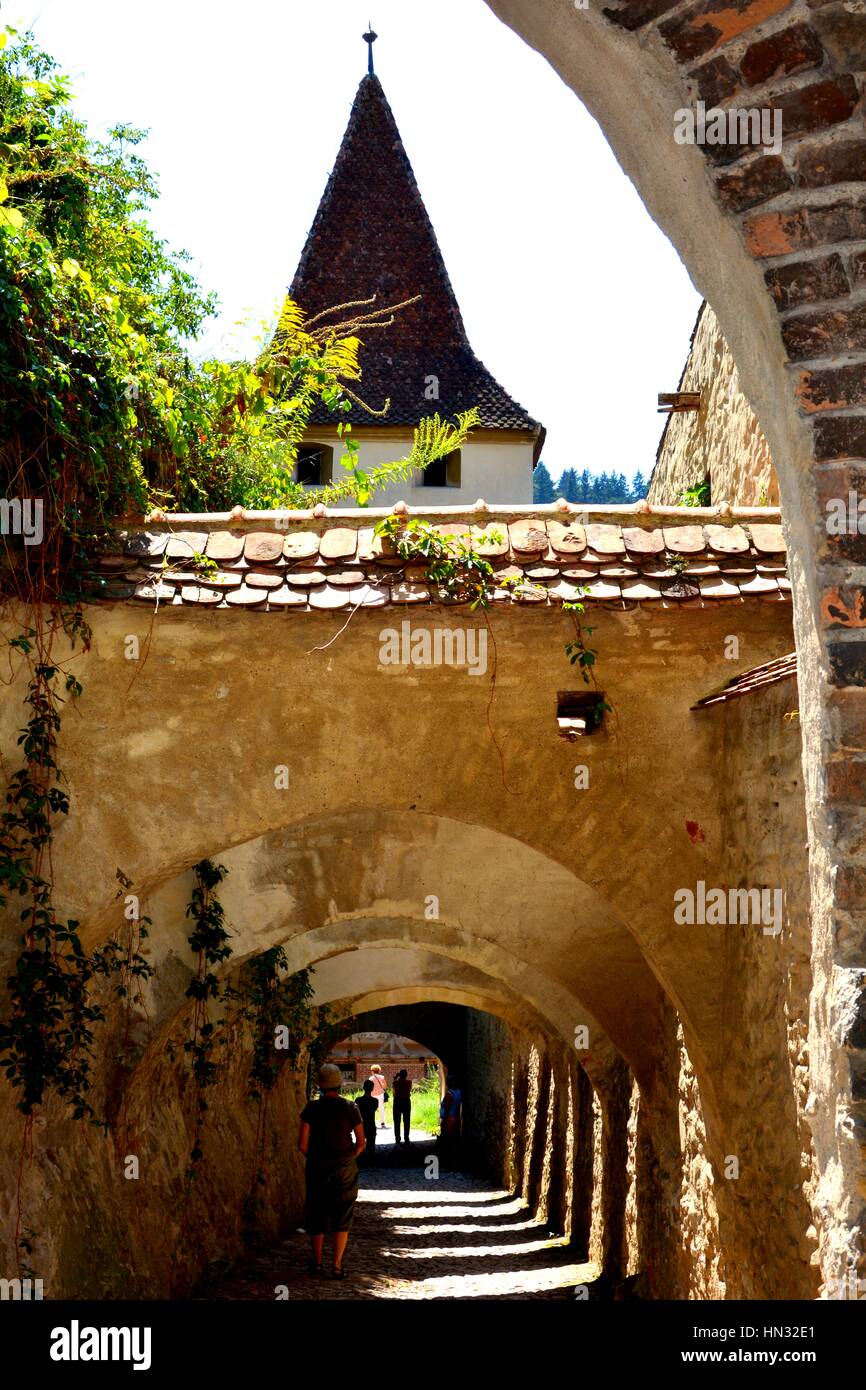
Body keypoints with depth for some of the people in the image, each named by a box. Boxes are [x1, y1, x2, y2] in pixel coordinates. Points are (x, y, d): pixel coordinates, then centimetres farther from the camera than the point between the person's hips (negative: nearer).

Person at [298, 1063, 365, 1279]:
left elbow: (302, 1143, -8)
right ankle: (337, 1265, 1)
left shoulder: (312, 1108, -8)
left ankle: (317, 1262, 24)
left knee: (316, 1215, 14)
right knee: (342, 1218, 7)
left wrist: (313, 1159, 9)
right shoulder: (350, 1108, -6)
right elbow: (361, 1143, -4)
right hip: (345, 1168, 0)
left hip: (317, 1168, 0)